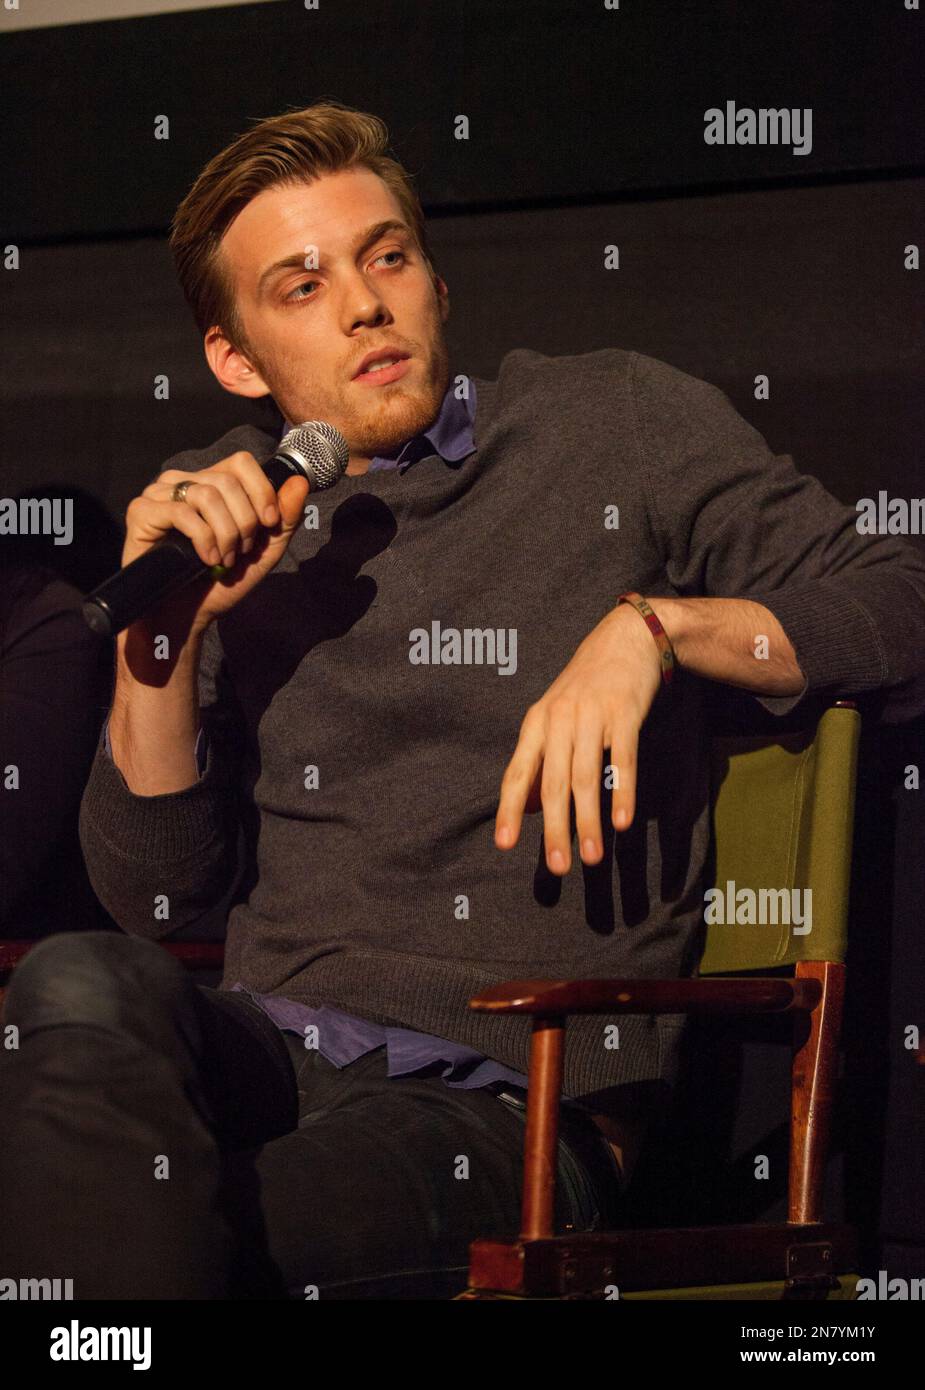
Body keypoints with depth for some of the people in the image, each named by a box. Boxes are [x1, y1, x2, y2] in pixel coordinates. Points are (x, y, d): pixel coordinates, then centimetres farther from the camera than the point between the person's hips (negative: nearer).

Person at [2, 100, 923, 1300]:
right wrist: (161, 635, -1)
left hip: (518, 1099, -3)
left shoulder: (621, 427, 11)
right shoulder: (221, 516, 19)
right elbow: (160, 898, 14)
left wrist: (655, 625, -9)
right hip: (265, 1053, 4)